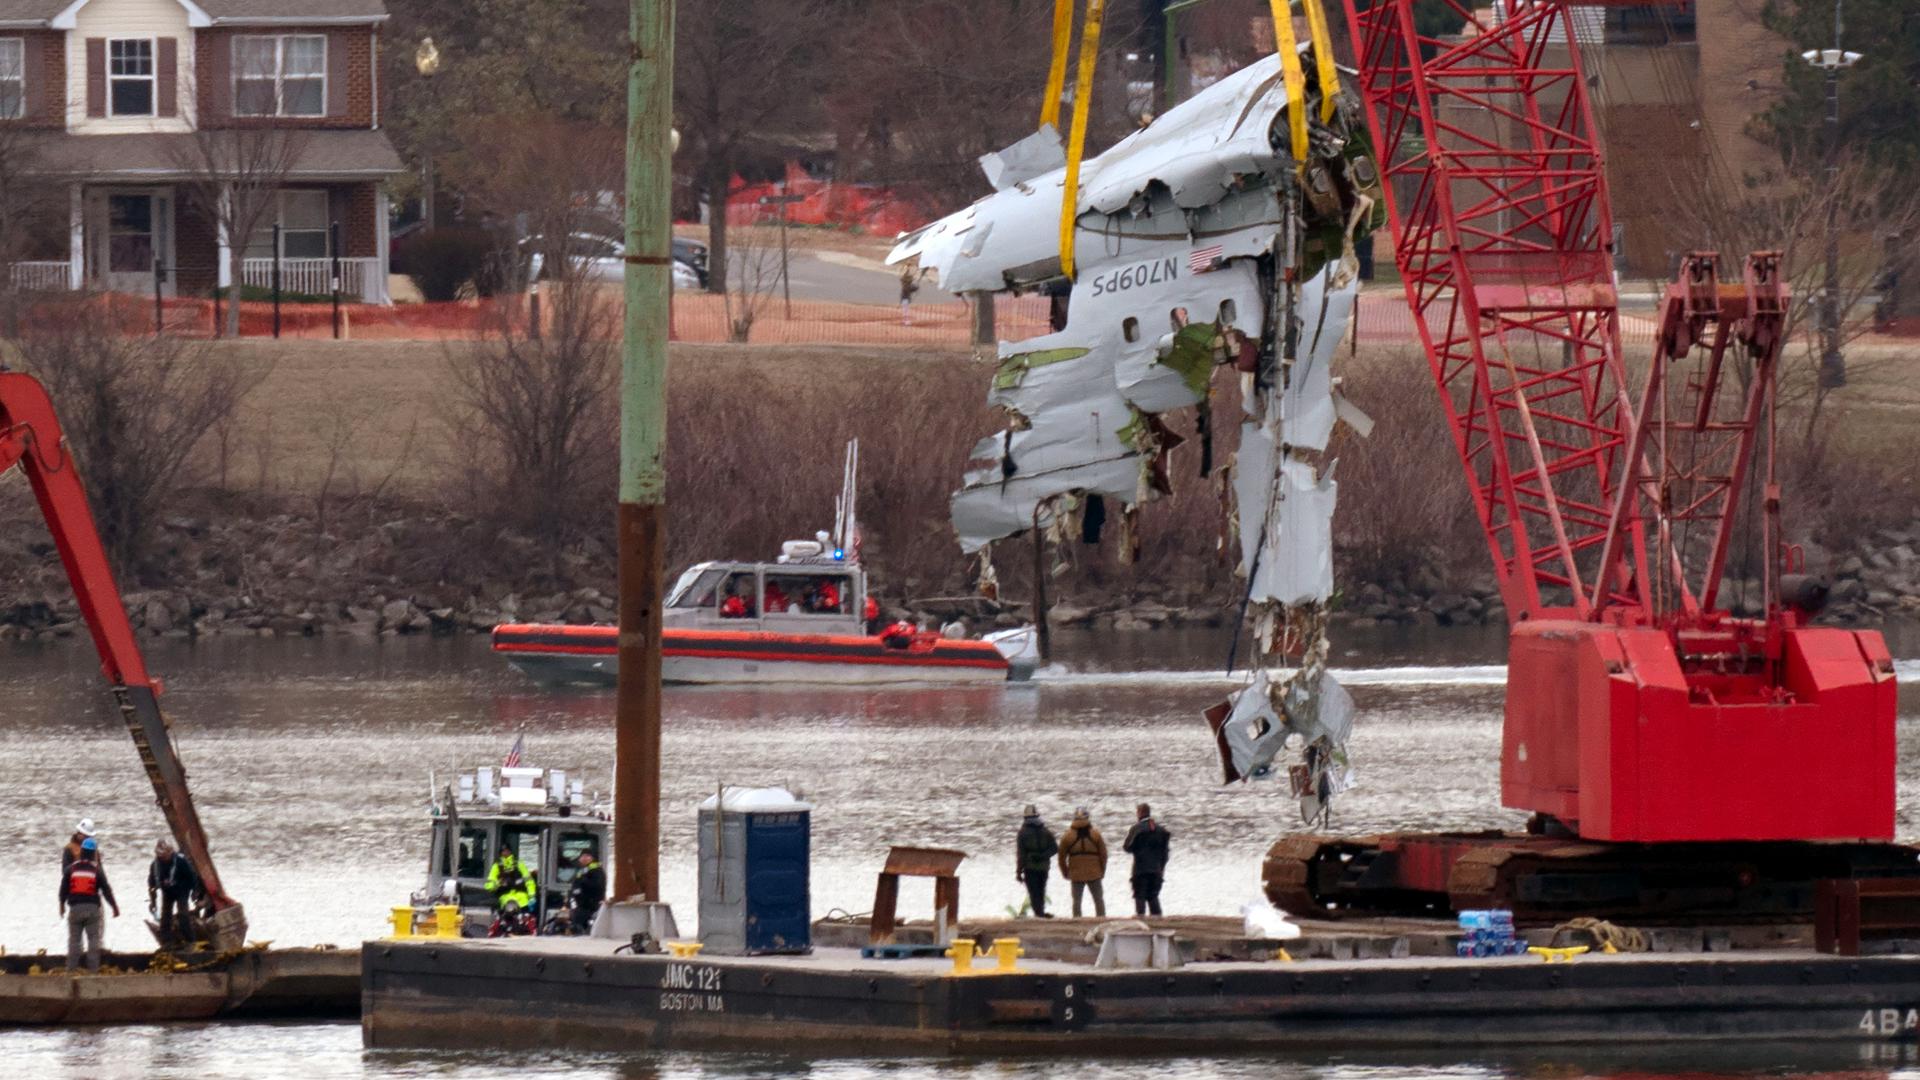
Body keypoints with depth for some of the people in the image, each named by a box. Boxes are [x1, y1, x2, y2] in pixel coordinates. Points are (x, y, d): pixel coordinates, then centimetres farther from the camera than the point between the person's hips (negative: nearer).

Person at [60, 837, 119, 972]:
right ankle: (93, 970, 1)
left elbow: (63, 889, 6)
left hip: (75, 909, 1)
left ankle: (71, 969, 6)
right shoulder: (97, 870, -5)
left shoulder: (70, 869, -1)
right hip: (92, 908, -1)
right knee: (93, 939, 5)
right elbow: (106, 890, -3)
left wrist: (62, 904, 21)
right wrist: (114, 906, 7)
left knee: (74, 939, 8)